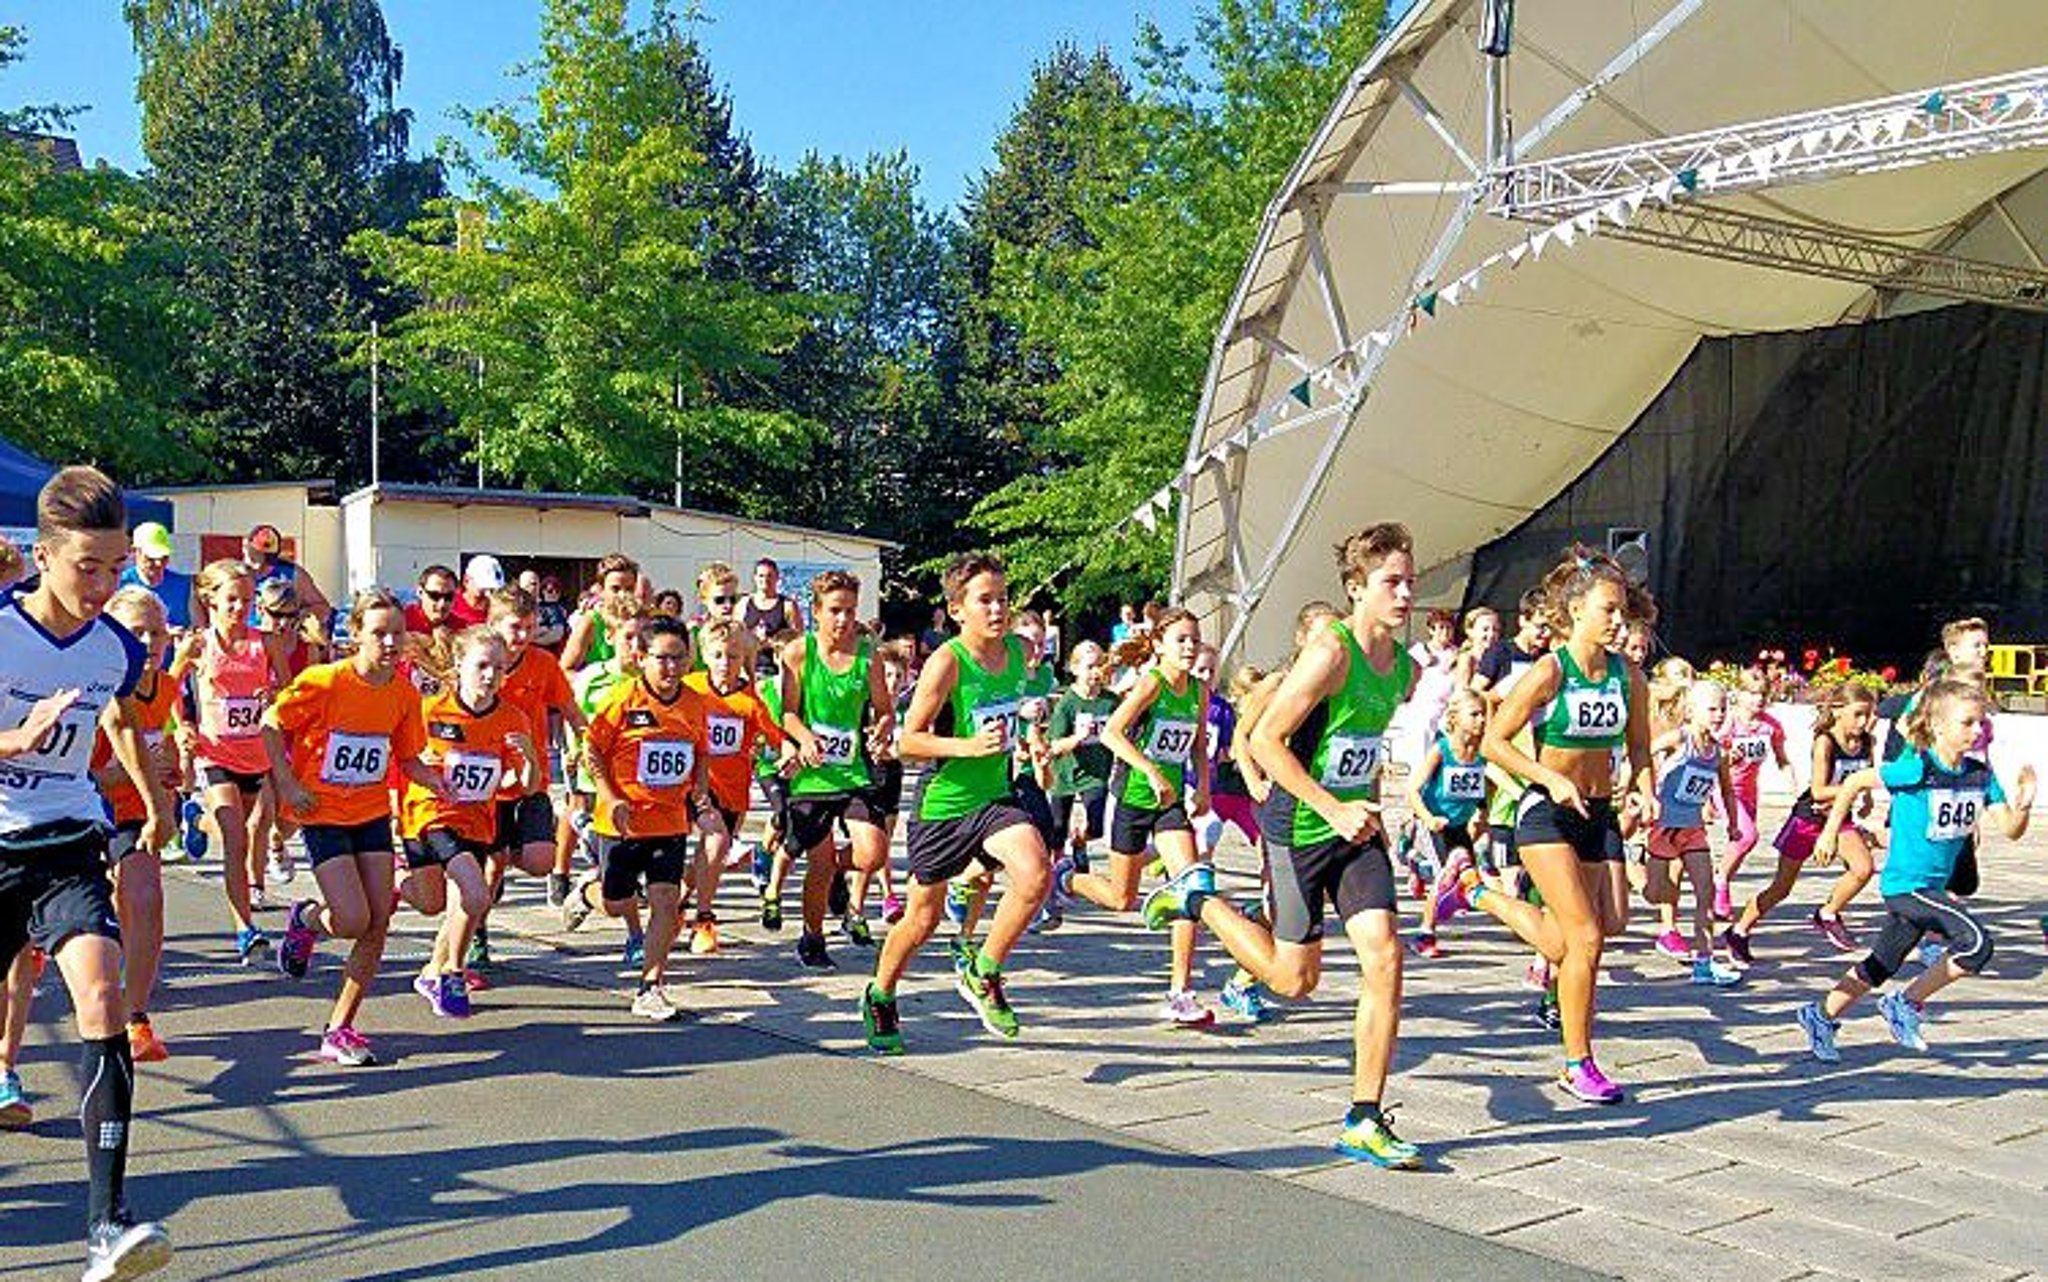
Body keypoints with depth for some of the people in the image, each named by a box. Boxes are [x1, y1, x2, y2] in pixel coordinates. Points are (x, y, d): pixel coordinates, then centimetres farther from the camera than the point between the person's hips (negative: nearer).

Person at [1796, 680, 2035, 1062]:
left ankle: (1821, 1016, 31)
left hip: (1934, 886, 8)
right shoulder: (1917, 768, -18)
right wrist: (1830, 832, -5)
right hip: (1906, 883, -8)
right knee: (1976, 942, -20)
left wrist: (2022, 805, -23)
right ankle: (1907, 1005, -4)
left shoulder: (1980, 775, 0)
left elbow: (2010, 830, -1)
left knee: (1882, 965, 17)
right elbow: (1856, 782, -8)